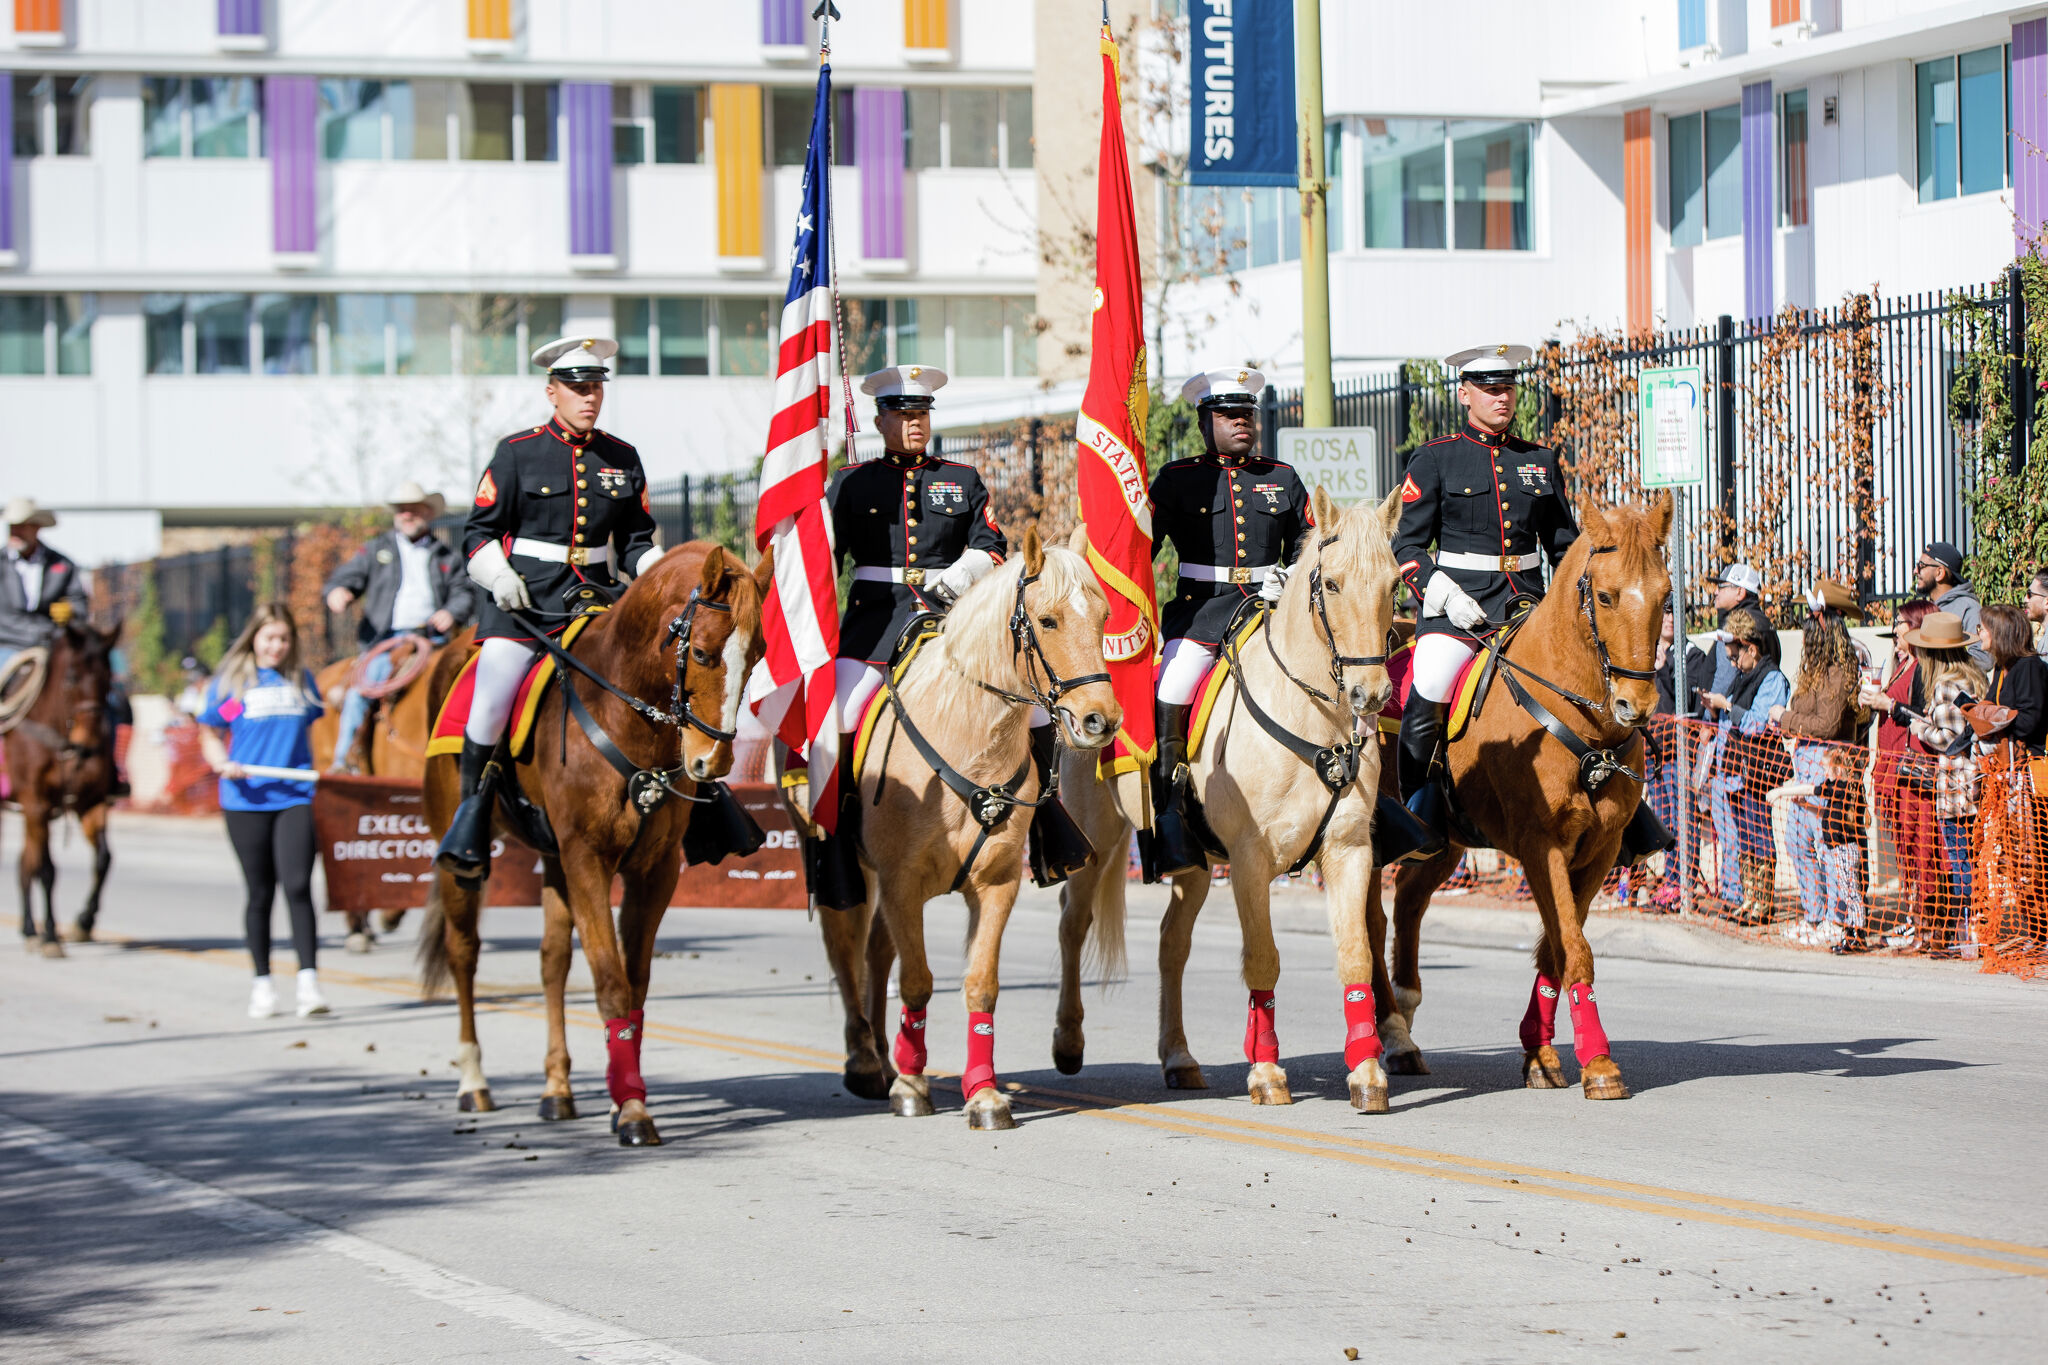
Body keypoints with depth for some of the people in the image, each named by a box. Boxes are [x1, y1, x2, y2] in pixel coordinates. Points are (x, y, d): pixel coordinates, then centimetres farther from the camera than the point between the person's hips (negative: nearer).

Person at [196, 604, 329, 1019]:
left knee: (298, 886, -13)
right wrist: (222, 764, -12)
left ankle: (309, 980, -15)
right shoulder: (230, 681, 3)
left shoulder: (301, 680, 10)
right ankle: (262, 982, 18)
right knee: (260, 893, 7)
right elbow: (210, 735, 7)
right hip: (246, 799, -1)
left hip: (294, 797, 1)